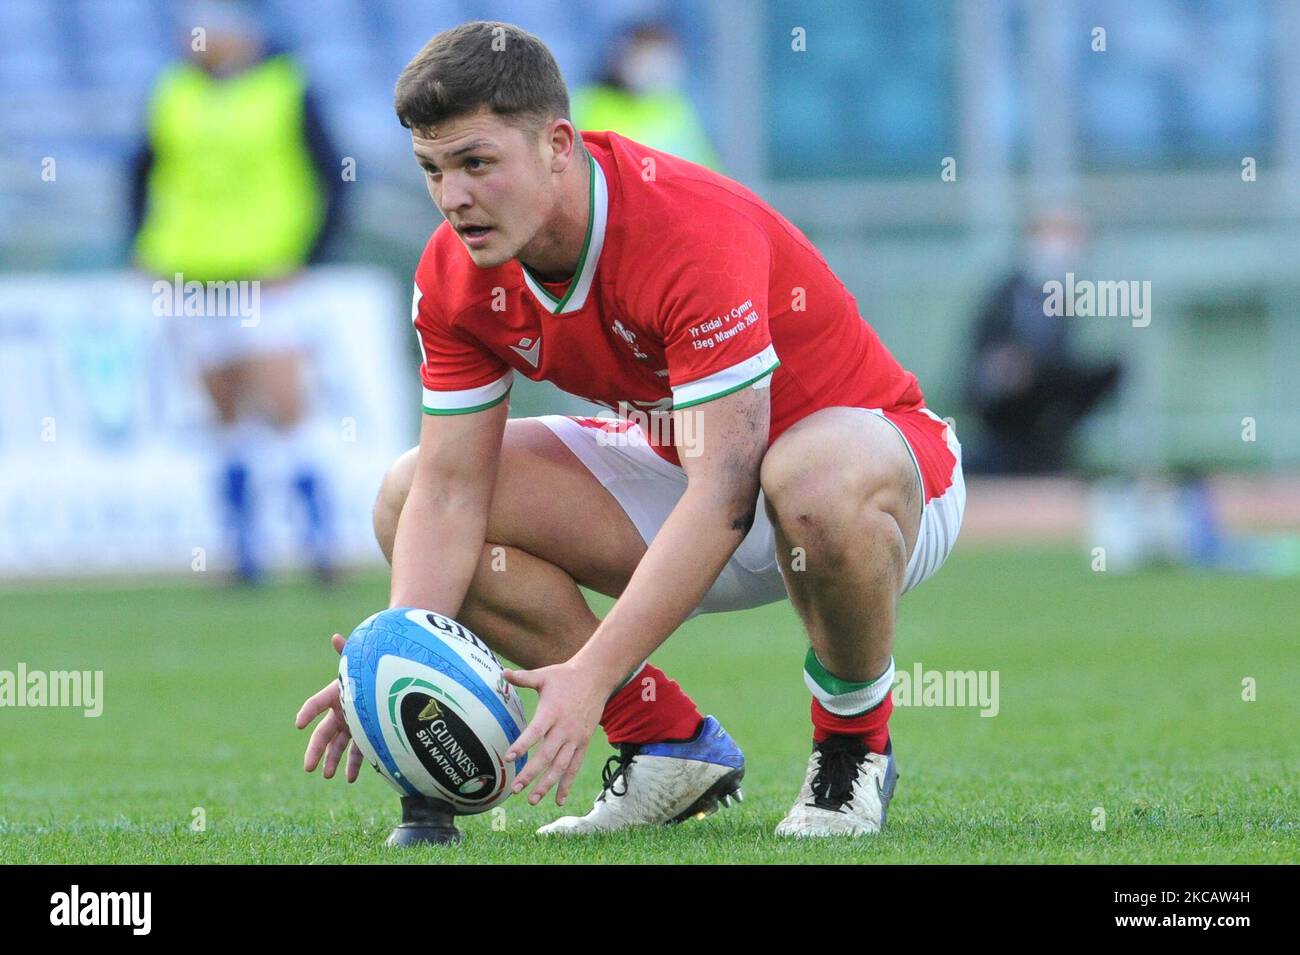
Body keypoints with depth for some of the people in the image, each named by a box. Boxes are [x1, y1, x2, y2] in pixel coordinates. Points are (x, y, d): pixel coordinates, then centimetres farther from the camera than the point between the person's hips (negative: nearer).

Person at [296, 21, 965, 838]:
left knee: (823, 478, -44)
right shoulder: (455, 276, -11)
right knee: (407, 498, -7)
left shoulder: (695, 233, -33)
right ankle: (671, 742, 1)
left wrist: (592, 673, -43)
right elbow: (450, 488, -10)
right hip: (680, 466, 7)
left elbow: (724, 495, -37)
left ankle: (856, 740, -12)